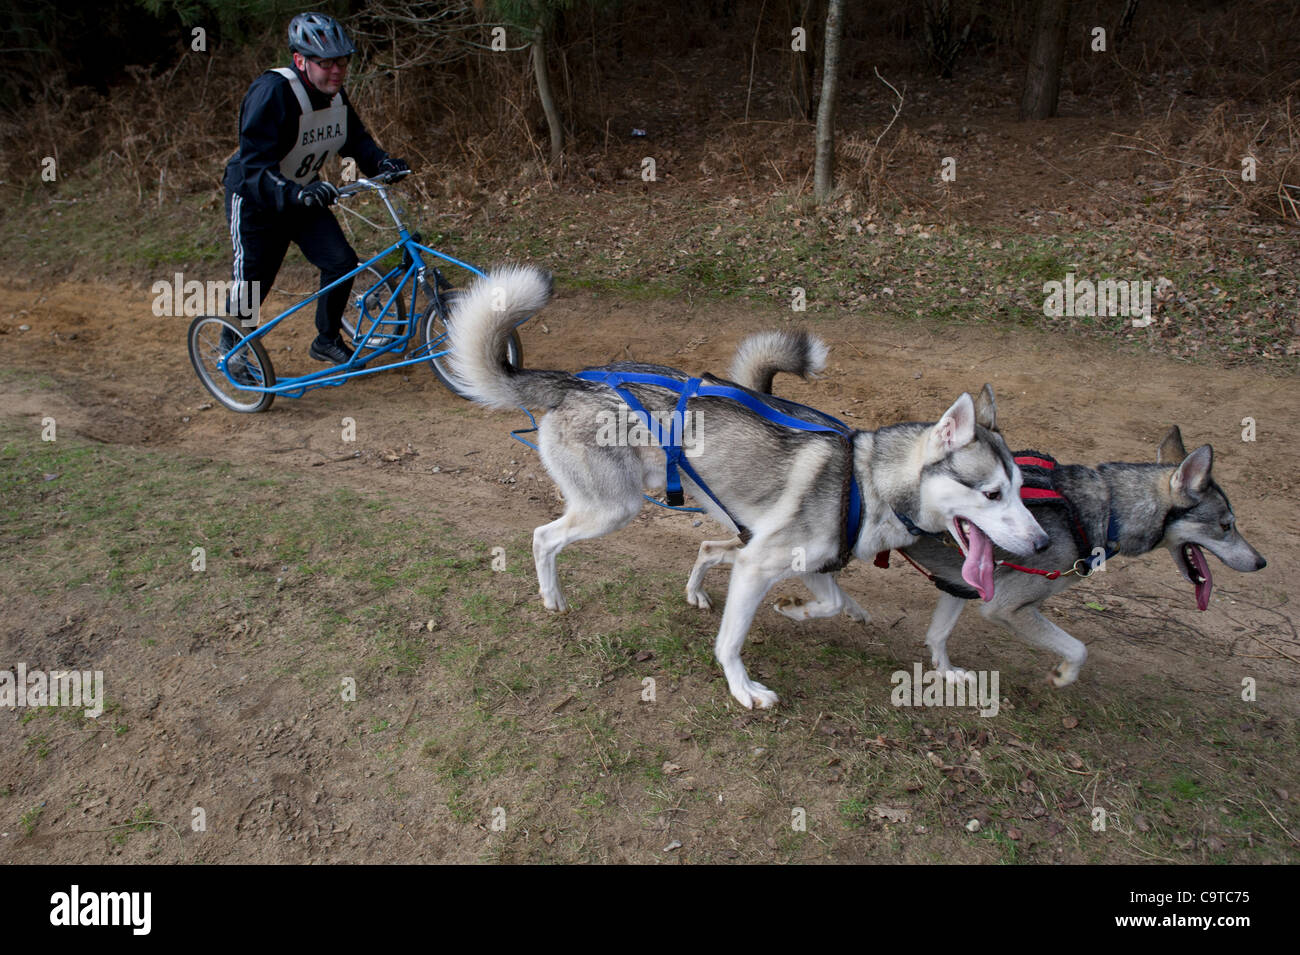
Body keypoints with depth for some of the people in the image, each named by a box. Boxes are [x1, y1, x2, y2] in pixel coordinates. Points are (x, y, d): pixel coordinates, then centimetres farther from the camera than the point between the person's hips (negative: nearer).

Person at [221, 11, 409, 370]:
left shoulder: (335, 95, -8)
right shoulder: (272, 92, -30)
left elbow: (355, 139, 6)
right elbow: (255, 168, -36)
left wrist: (382, 162, -15)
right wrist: (295, 194, -52)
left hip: (303, 196, 6)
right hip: (255, 200, -6)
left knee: (341, 262, -6)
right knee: (252, 282, 2)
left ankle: (327, 340, 15)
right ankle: (233, 345, 32)